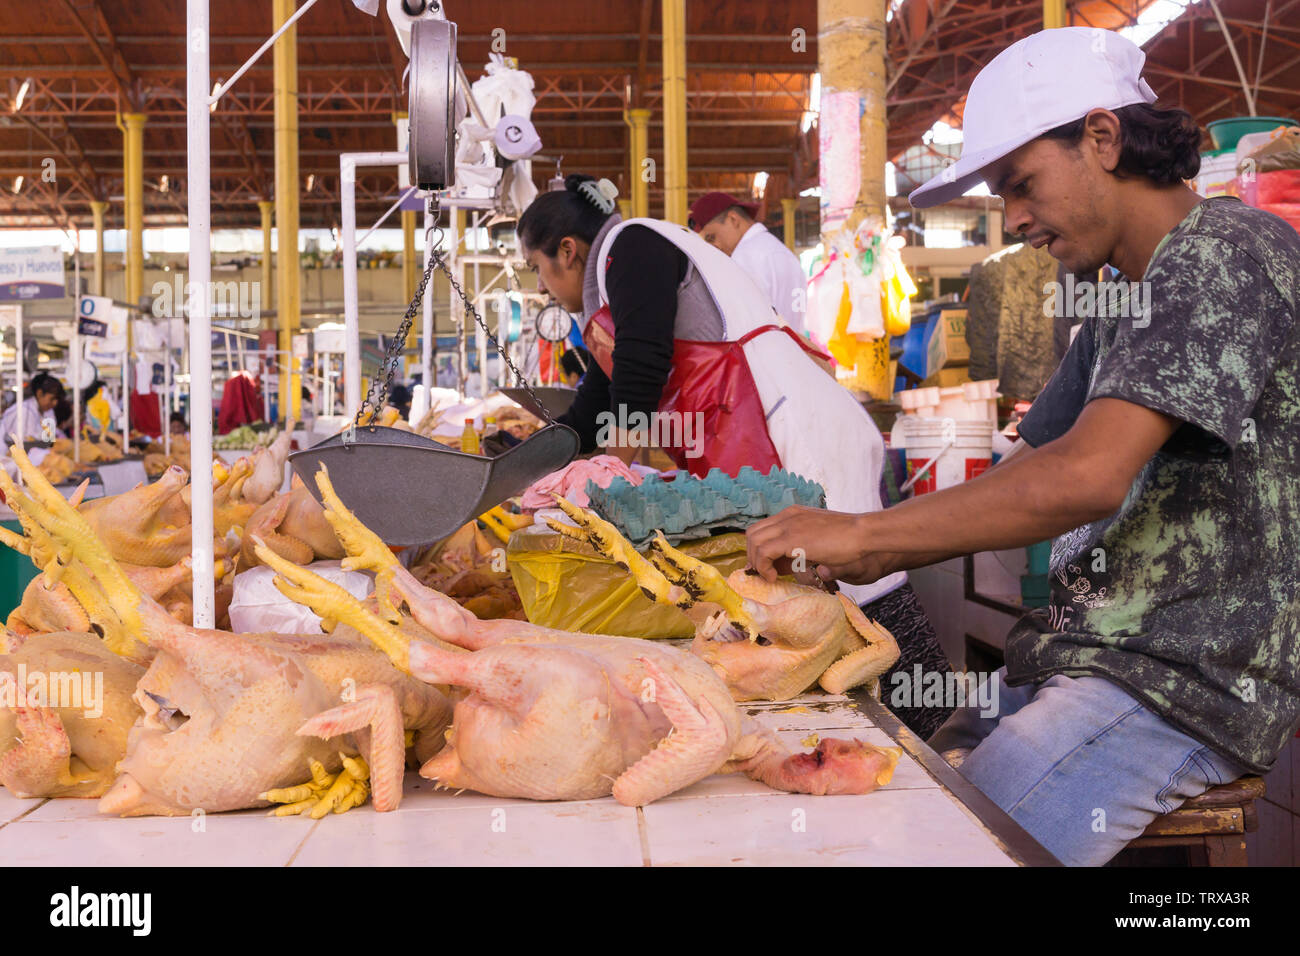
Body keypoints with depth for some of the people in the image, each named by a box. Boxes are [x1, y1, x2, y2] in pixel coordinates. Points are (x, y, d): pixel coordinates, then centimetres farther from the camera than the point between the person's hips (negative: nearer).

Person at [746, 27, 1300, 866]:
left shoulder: (1227, 251, -12)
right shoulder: (1125, 307, 20)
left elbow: (1085, 476, -25)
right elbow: (1022, 485, 18)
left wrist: (863, 533, -18)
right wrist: (846, 561, 6)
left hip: (1192, 678, -8)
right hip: (1094, 658, 9)